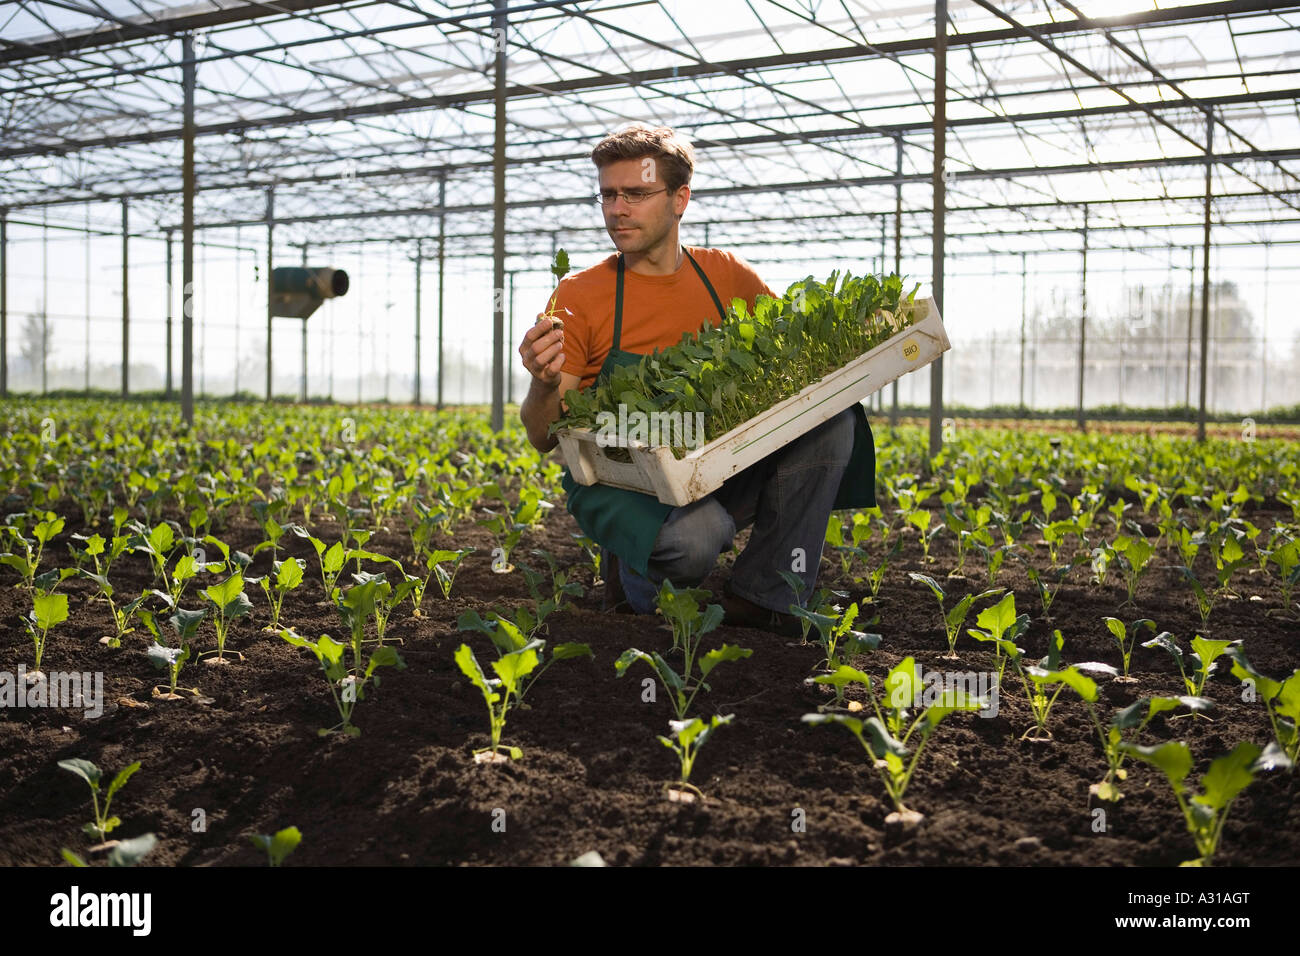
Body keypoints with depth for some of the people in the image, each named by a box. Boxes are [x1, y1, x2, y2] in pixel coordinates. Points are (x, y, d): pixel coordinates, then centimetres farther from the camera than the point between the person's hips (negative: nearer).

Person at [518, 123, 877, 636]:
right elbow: (544, 439, -7)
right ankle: (633, 572, 1)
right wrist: (543, 385, -31)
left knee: (833, 418, -14)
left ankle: (762, 595, -9)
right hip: (617, 483, -4)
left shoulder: (728, 276, 4)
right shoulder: (579, 296, -6)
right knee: (698, 535, -37)